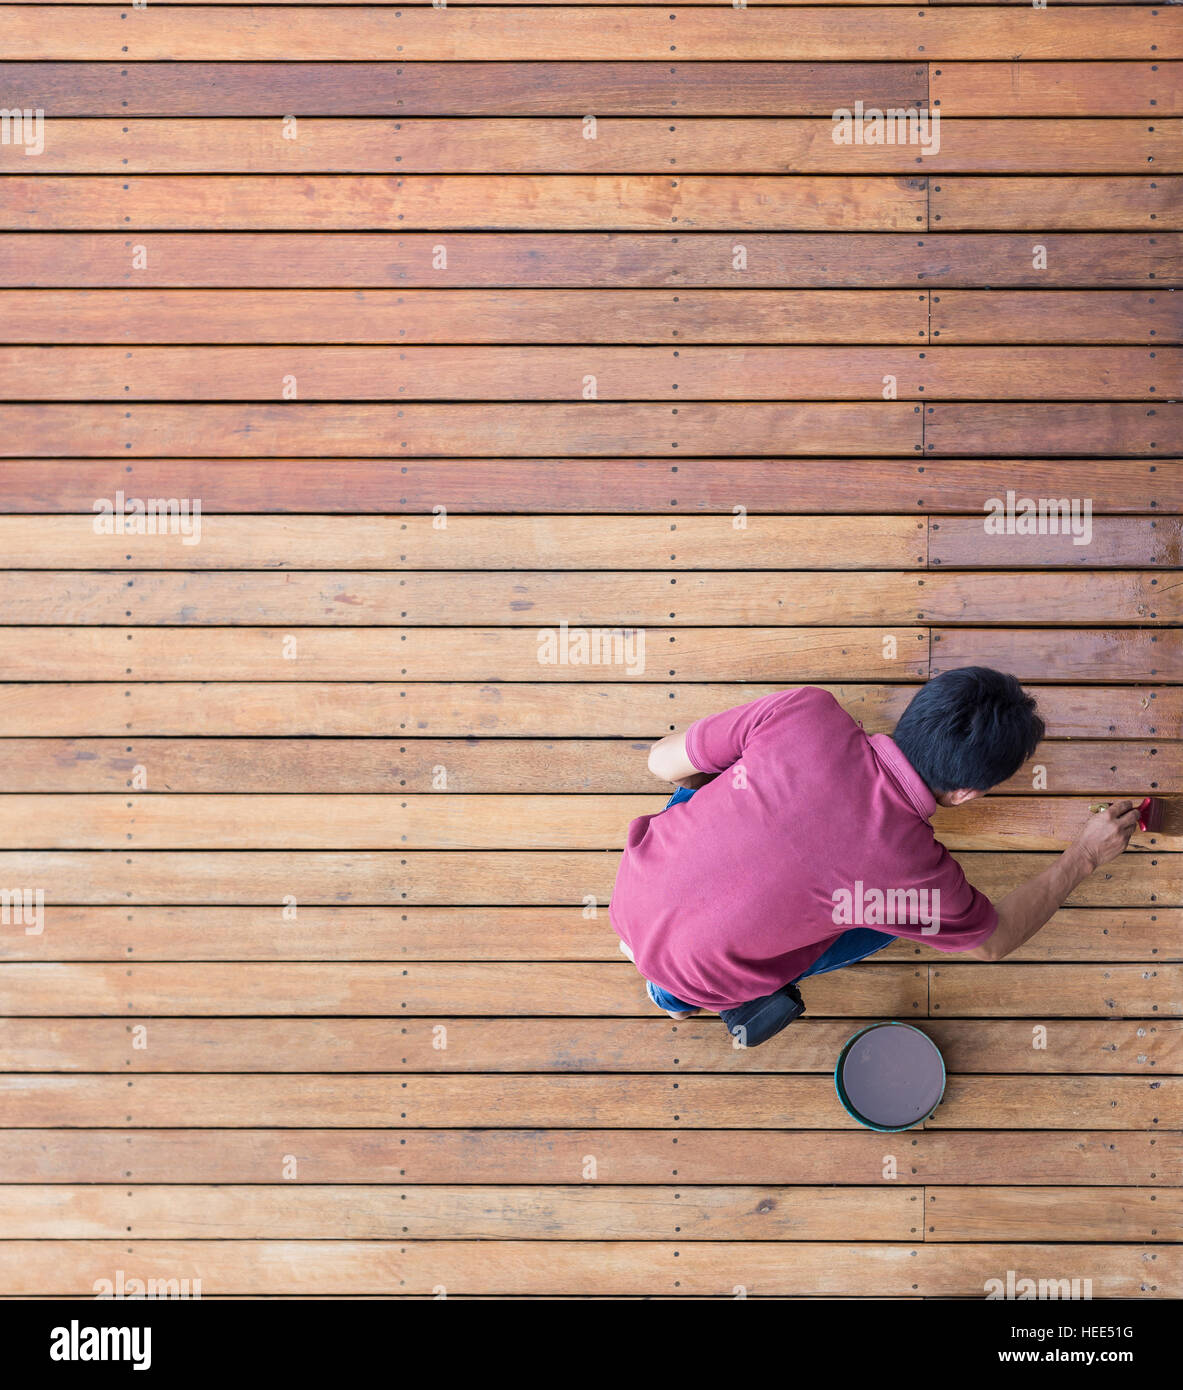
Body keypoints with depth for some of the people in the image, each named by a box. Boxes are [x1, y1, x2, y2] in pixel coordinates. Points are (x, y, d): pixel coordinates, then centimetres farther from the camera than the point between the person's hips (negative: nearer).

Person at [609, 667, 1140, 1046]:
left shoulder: (806, 711, -21)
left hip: (633, 886, 4)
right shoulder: (914, 868, -26)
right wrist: (1083, 857, 10)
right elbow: (994, 940, -2)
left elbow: (664, 762, -6)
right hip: (688, 969, -3)